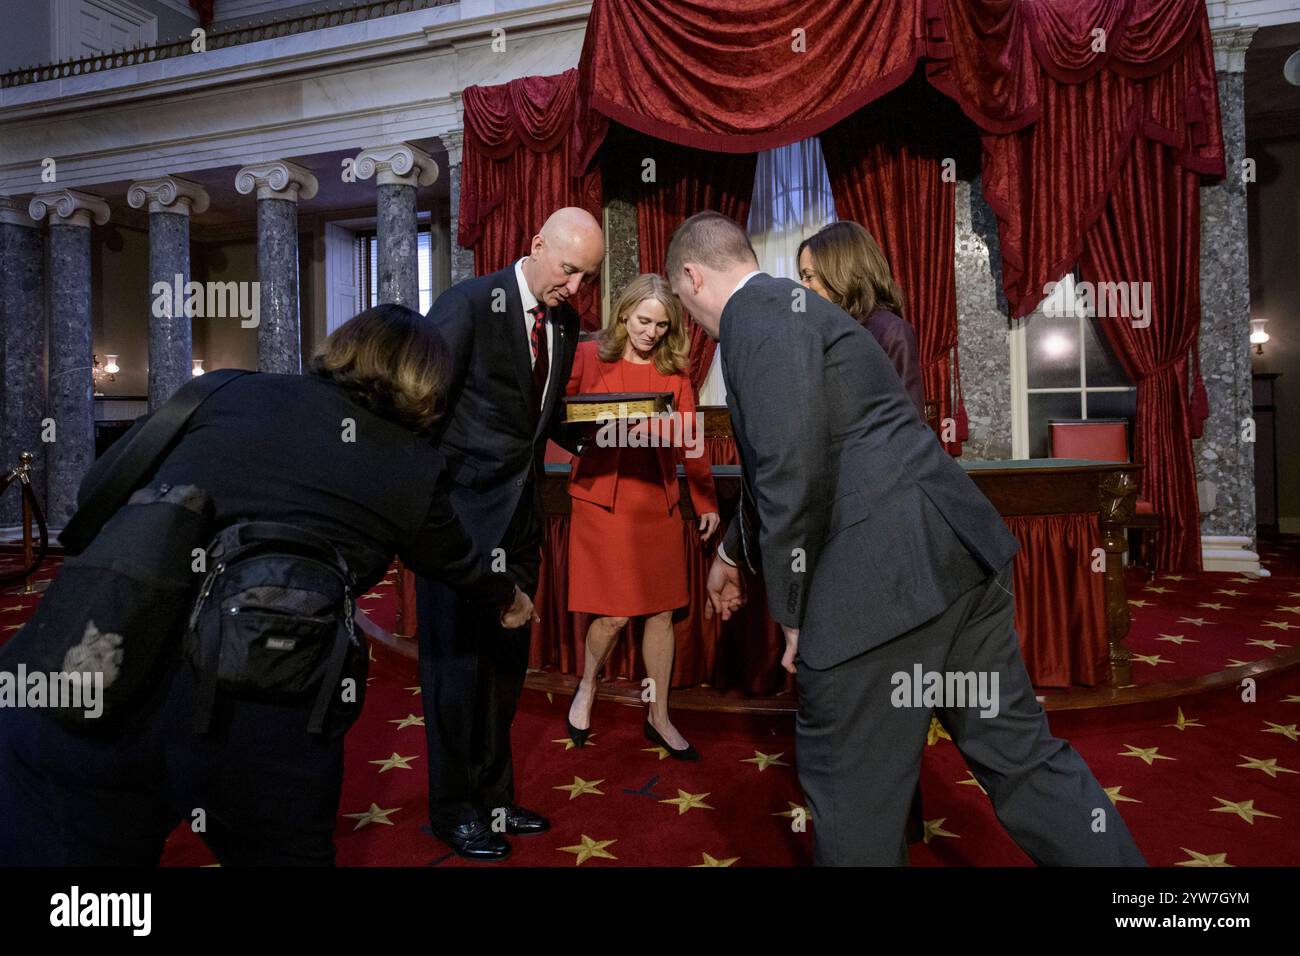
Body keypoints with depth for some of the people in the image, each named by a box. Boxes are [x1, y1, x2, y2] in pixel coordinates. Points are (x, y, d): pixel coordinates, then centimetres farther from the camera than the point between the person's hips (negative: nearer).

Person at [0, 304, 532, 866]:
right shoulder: (415, 467, 10)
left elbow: (99, 490, 16)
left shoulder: (235, 392, 12)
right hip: (263, 713, 0)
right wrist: (507, 598, 49)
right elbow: (456, 560, 28)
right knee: (281, 851, 27)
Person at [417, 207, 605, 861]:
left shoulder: (566, 322, 9)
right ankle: (454, 810, 21)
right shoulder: (467, 303, -12)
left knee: (505, 660, 13)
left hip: (520, 514, 7)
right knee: (457, 657, 3)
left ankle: (492, 799, 28)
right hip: (461, 510, -6)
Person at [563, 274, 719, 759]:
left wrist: (706, 500, 8)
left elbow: (690, 438, 9)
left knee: (662, 612, 6)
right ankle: (587, 687, 29)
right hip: (602, 499, -3)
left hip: (658, 502, 3)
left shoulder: (673, 370, 8)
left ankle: (659, 718, 23)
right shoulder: (590, 356, 0)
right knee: (612, 614, -3)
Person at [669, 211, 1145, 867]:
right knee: (1020, 754, 18)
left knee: (851, 798, 9)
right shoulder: (794, 306, 23)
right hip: (957, 551, 9)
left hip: (884, 576, -9)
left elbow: (794, 473, -20)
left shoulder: (758, 313, -7)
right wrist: (734, 550, 45)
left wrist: (791, 610, -8)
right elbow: (781, 462, 34)